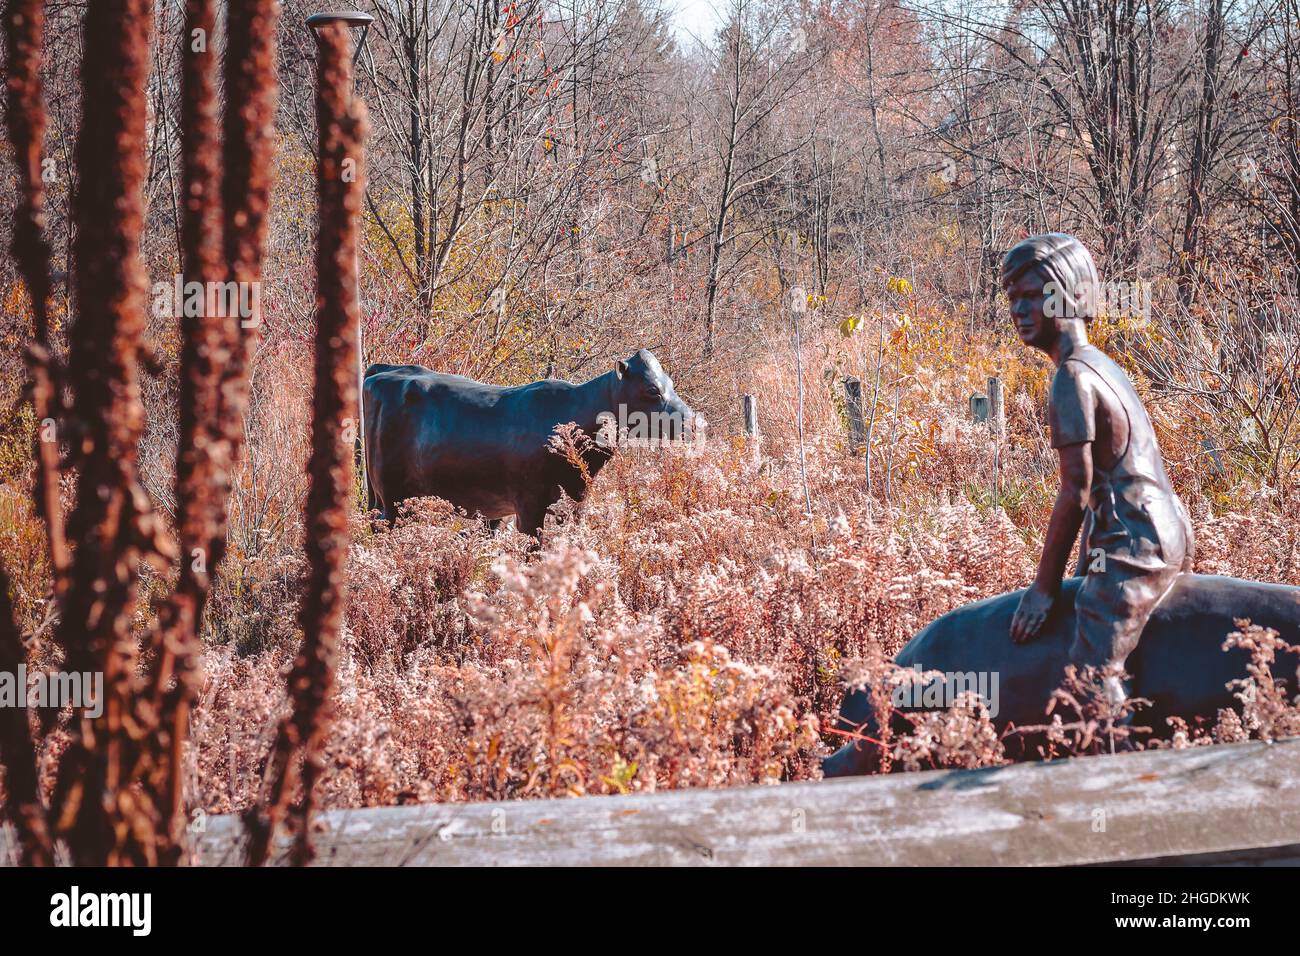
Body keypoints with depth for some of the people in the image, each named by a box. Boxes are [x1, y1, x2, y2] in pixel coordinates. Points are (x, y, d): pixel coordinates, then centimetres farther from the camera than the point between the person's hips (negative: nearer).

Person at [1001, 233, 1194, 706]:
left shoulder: (1074, 377, -12)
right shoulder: (1103, 366, 18)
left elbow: (1076, 491, -15)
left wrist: (1046, 584, -9)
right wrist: (1088, 566, 25)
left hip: (1132, 546, -11)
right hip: (1167, 533, 11)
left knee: (1094, 676, -19)